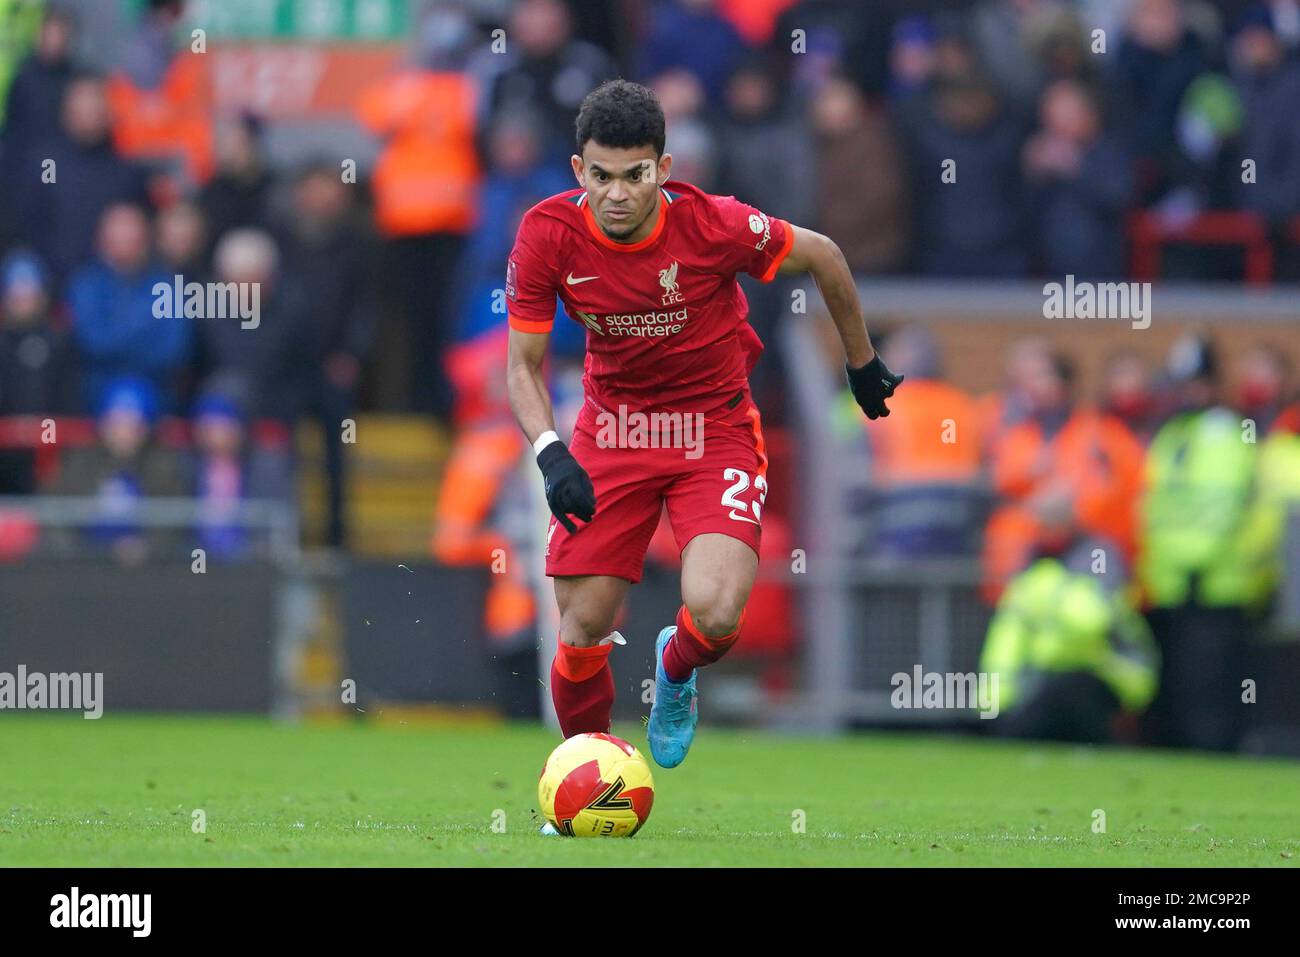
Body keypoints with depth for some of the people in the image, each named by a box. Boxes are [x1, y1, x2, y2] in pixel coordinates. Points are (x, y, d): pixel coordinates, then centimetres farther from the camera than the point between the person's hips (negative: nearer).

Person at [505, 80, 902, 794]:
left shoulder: (714, 225, -22)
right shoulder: (548, 233, -16)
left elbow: (821, 256, -3)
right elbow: (523, 366, -6)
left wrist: (862, 363, 10)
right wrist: (551, 454, -24)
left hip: (715, 433, -2)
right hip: (611, 433, 2)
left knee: (715, 614, -23)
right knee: (580, 635, -4)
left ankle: (675, 670, 16)